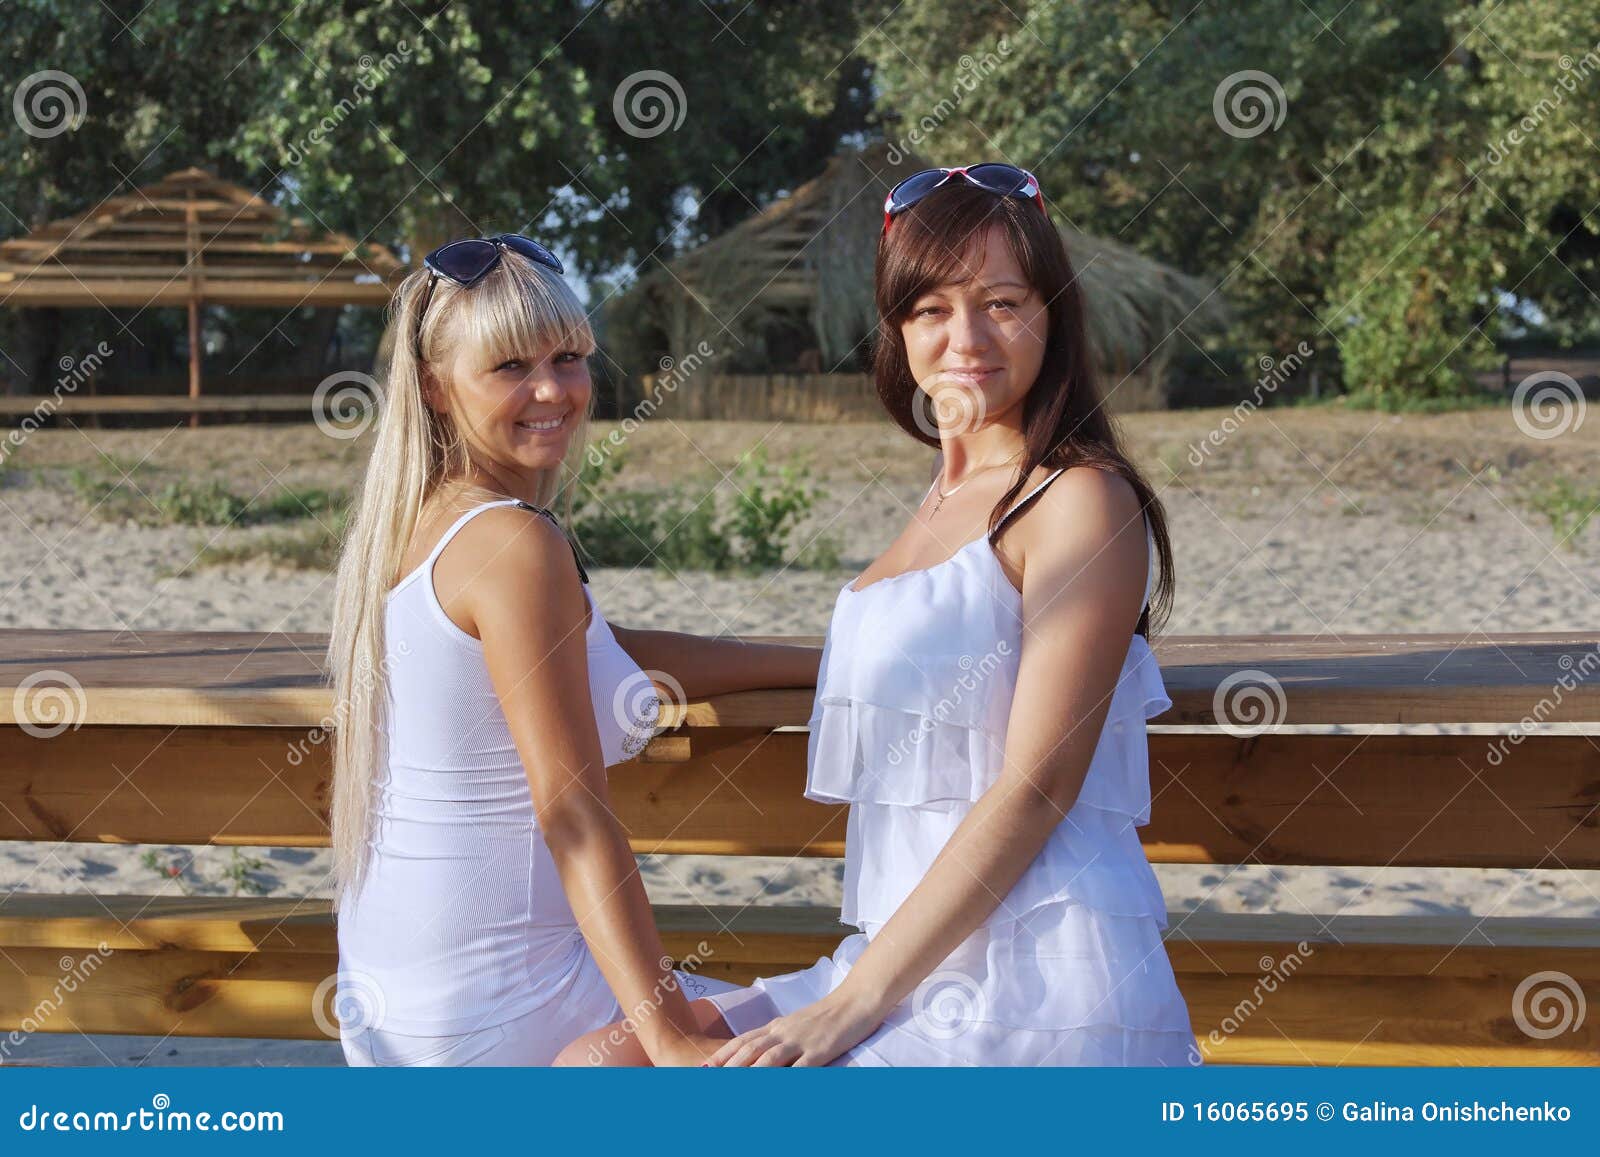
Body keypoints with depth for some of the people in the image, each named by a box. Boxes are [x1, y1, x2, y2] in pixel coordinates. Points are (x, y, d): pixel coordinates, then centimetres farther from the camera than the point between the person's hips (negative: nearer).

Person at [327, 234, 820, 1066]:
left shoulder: (415, 525, 10)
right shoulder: (516, 543, -17)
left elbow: (603, 653, 20)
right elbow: (571, 811, -22)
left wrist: (826, 661, 22)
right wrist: (670, 1037, -25)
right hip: (496, 1007, -9)